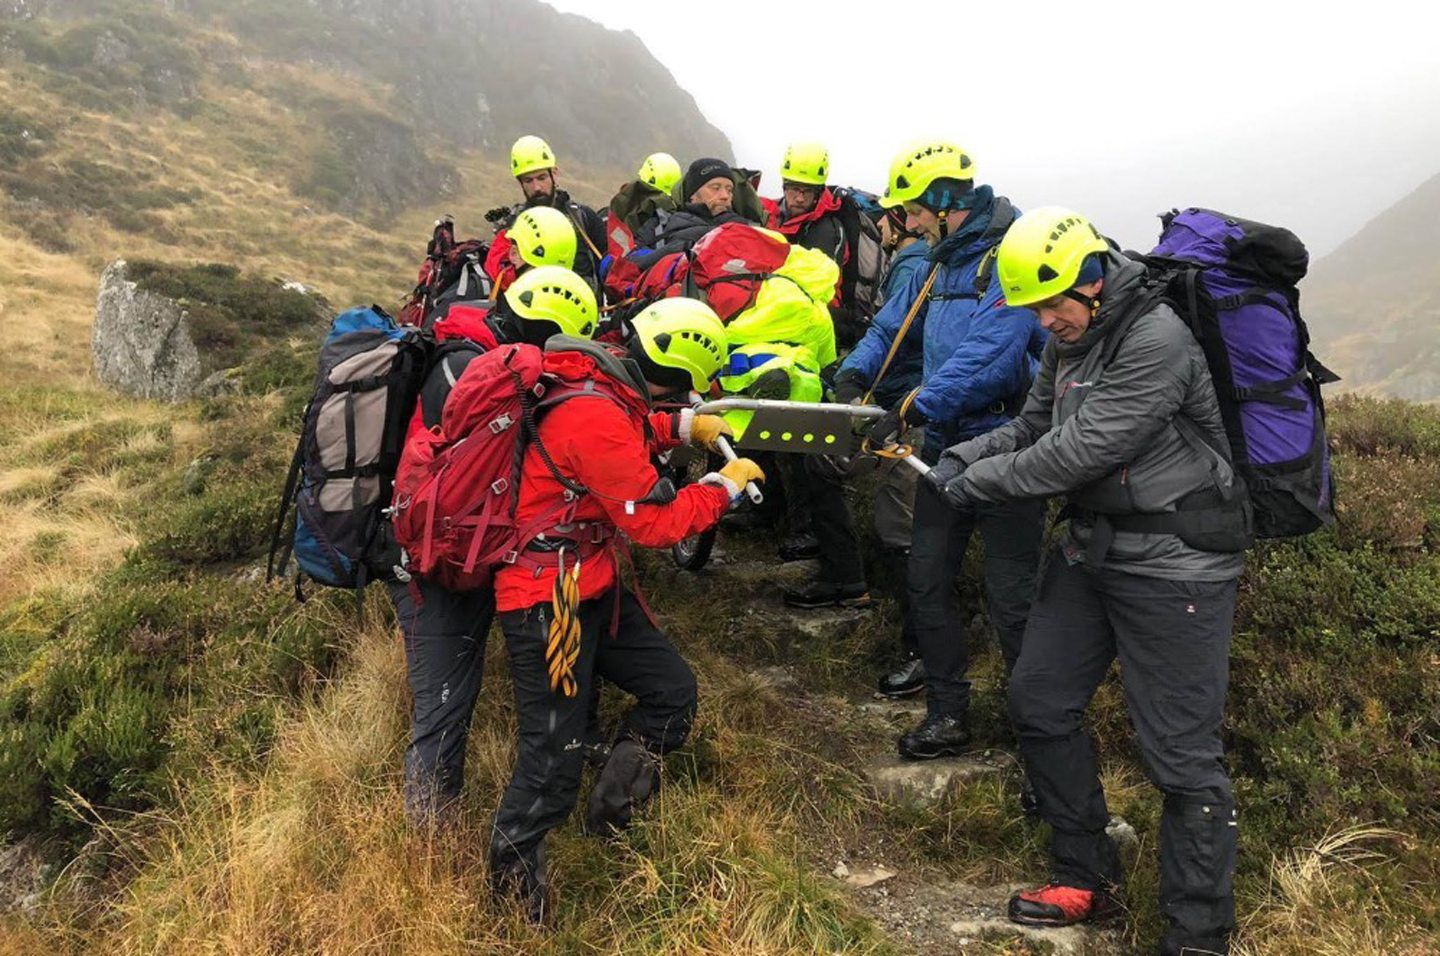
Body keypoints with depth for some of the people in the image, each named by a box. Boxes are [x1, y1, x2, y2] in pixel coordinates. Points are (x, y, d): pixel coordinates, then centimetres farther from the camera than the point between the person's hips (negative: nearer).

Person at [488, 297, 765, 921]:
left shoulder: (600, 380, 1)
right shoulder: (595, 417, -28)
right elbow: (655, 522, -20)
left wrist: (683, 426, 11)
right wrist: (727, 486, -7)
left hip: (593, 583, 10)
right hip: (547, 604, -10)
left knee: (672, 690, 11)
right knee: (554, 761, -4)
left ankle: (611, 815, 28)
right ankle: (512, 876, 20)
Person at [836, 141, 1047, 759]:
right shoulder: (939, 261, 13)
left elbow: (989, 354, -27)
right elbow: (894, 321, 19)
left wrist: (912, 409, -29)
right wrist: (855, 370, 0)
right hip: (944, 445, 8)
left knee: (1010, 597, -2)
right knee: (927, 580, 9)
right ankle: (948, 714, 22)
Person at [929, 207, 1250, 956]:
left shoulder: (1156, 342, -21)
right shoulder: (1069, 340, 8)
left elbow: (1078, 452, -23)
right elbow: (1034, 427, 15)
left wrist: (978, 484, -14)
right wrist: (964, 457, -3)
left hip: (1171, 561, -9)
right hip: (1092, 548, 9)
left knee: (1179, 752, -2)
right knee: (1038, 704, 12)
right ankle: (1087, 878, 28)